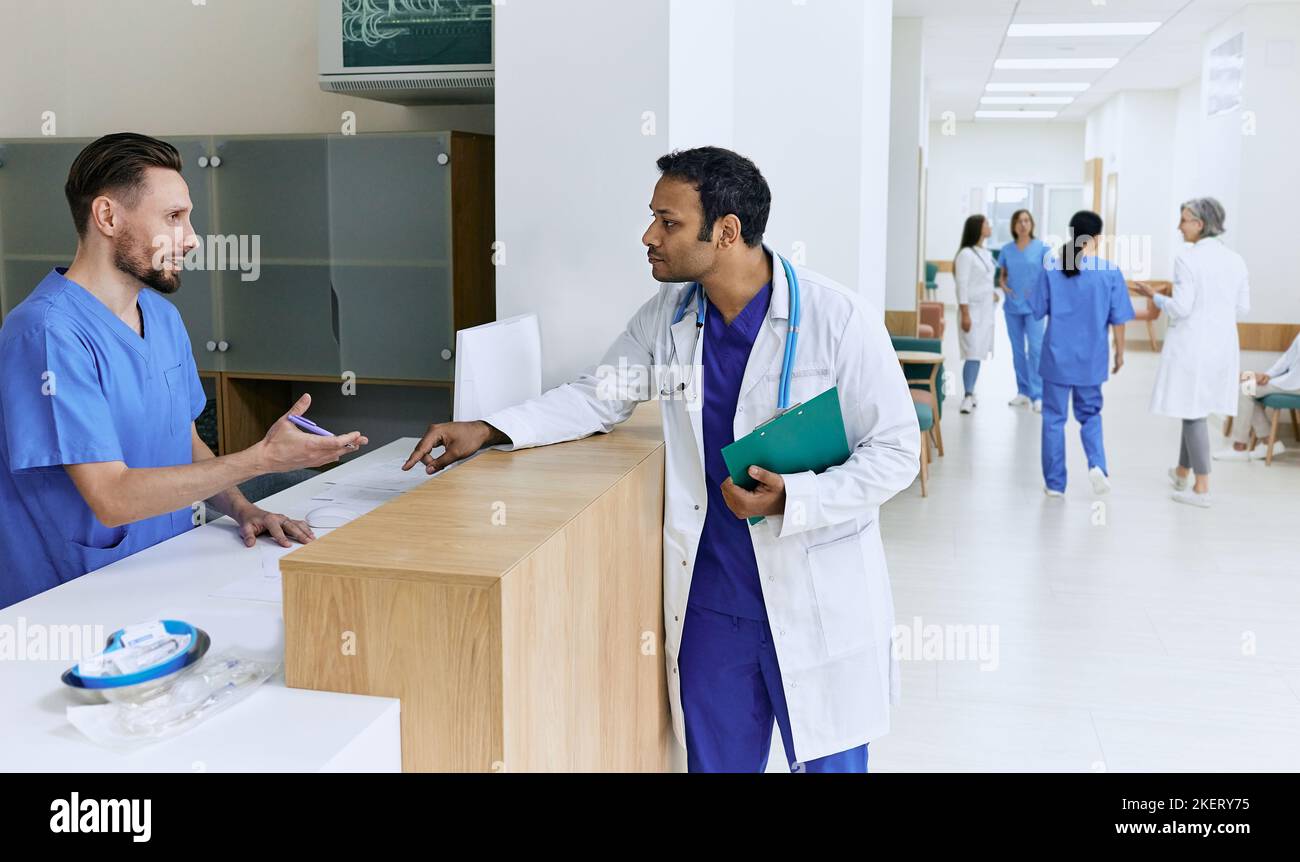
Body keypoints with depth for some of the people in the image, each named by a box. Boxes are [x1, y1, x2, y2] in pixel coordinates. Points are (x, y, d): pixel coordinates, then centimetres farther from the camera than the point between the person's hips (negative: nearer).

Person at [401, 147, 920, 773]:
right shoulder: (666, 317, 0)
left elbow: (896, 450, -10)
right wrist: (488, 431, 1)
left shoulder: (838, 319, -15)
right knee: (716, 761, 18)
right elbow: (598, 396, 12)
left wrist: (791, 499, -23)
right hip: (709, 599, 4)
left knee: (826, 763, 12)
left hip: (817, 604, -4)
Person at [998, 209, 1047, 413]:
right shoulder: (1006, 250, 5)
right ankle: (1023, 392, 19)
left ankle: (1038, 395, -9)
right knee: (1017, 349, 9)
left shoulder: (1041, 248, -2)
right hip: (1012, 306, 4)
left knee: (1035, 348, -10)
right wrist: (1004, 287, -5)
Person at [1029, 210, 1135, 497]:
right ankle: (1097, 465, -4)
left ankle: (1055, 482, 13)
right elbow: (1118, 320, -2)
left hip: (1057, 356, 0)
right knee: (1090, 414, 19)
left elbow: (1038, 310, -1)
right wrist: (1120, 352, 11)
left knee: (1054, 418, 10)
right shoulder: (1110, 271, -7)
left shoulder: (1051, 266, -7)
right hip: (1091, 358, 1)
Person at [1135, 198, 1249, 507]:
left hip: (1192, 345, -6)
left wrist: (1155, 297, 0)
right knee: (1195, 408, 20)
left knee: (1193, 411, 1)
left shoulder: (1187, 258, -14)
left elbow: (1181, 308, -17)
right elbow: (1242, 308, 9)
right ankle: (1182, 473, 34)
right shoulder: (1235, 259, 6)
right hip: (1222, 345, 7)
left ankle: (1202, 489, 3)